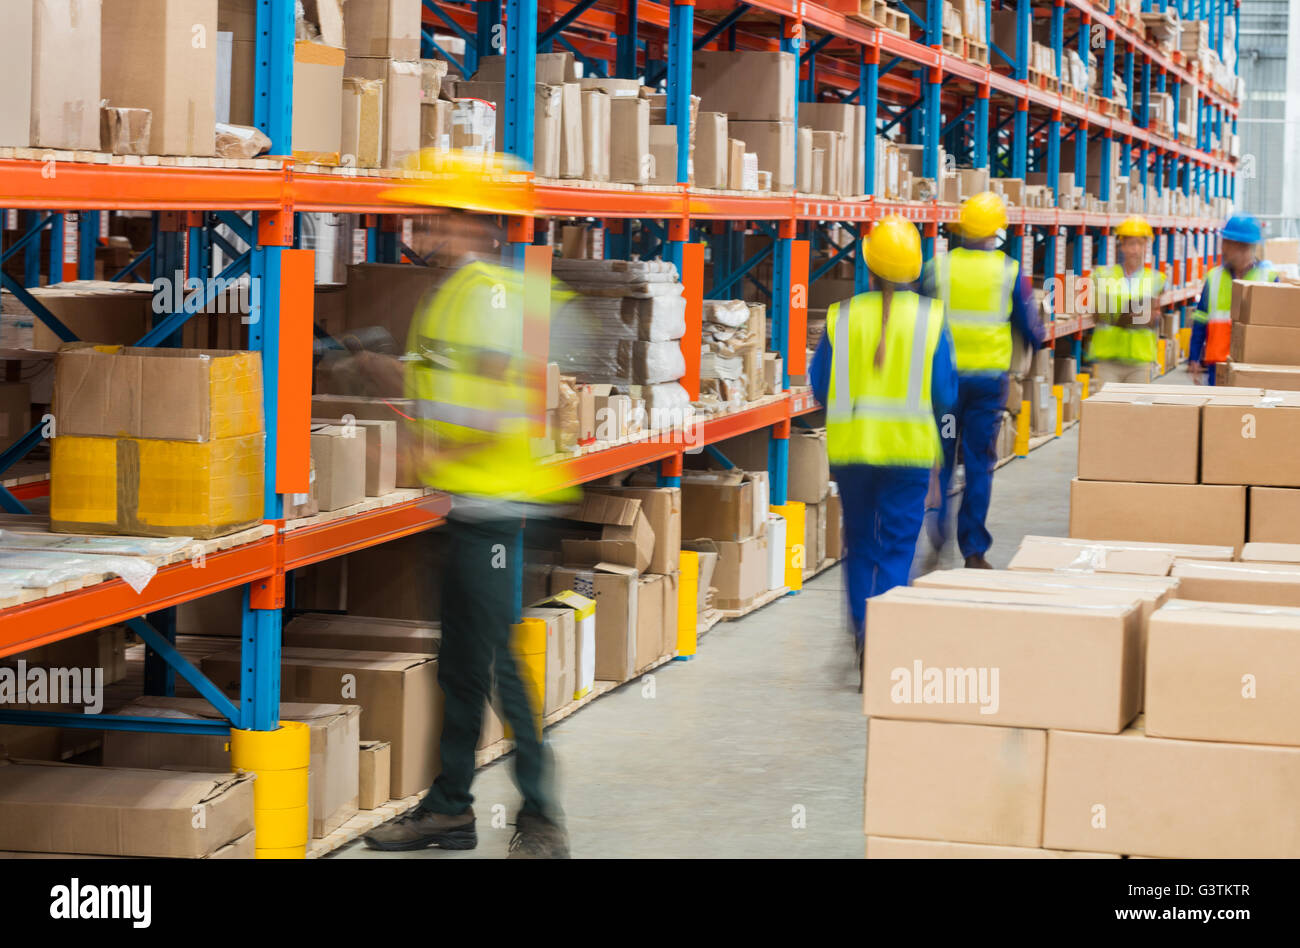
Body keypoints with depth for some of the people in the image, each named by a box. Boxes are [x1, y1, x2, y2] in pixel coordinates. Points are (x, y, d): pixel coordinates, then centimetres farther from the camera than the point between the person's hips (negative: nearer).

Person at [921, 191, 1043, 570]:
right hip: (988, 378, 0)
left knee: (941, 457, 14)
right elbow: (1029, 327, 6)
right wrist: (1038, 339, 27)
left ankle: (938, 525, -5)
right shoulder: (1009, 271, -3)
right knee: (979, 463, 5)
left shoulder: (937, 267, -2)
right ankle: (973, 548, 5)